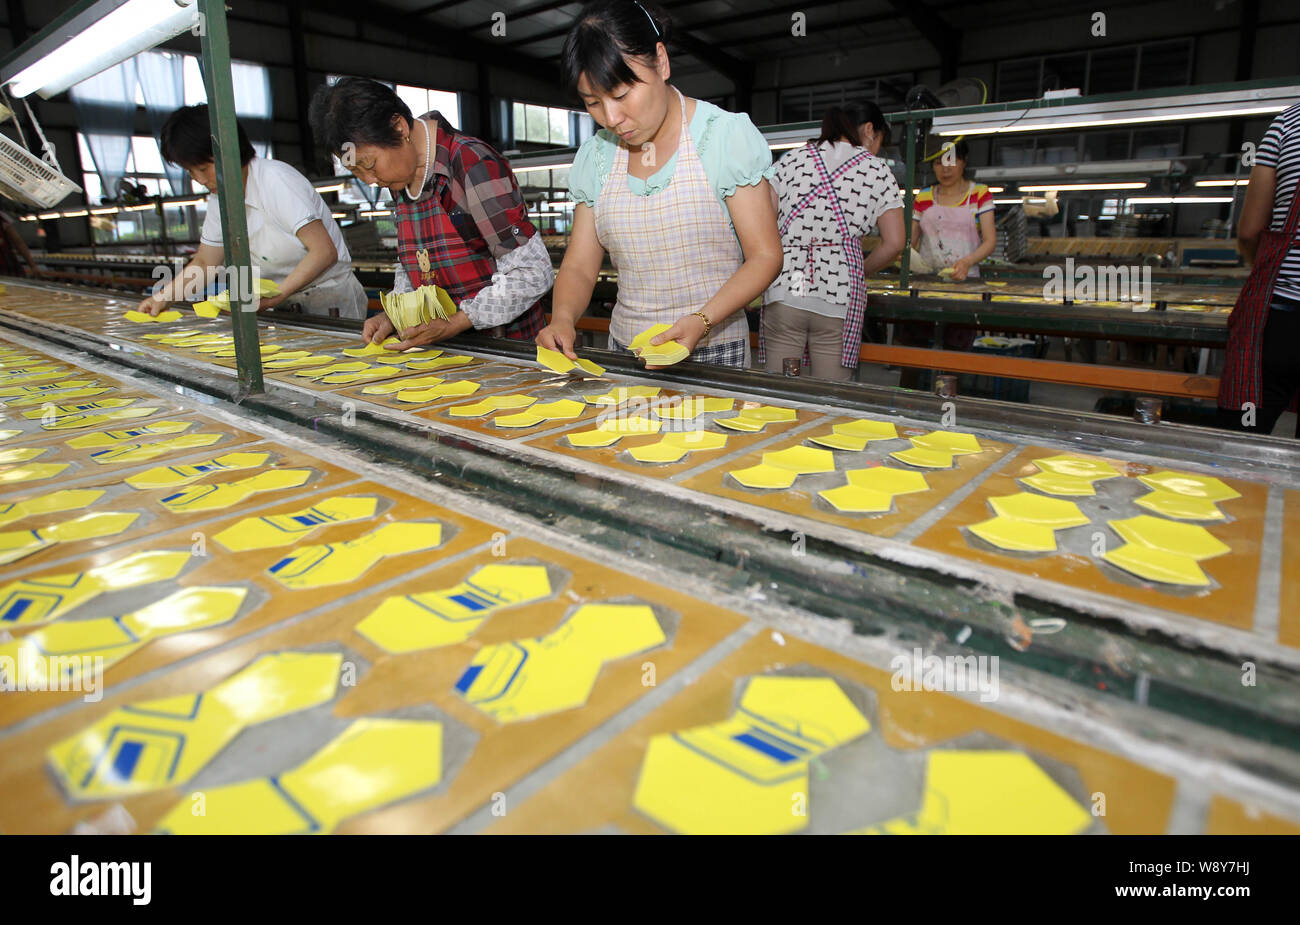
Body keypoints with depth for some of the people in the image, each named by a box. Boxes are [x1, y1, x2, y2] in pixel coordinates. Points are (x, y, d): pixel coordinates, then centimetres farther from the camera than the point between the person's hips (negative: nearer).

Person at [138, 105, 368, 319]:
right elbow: (204, 263, 19)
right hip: (286, 304, 7)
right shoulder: (219, 198, 9)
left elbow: (325, 252, -24)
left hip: (331, 299, -7)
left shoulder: (276, 180, -16)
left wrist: (275, 297, -30)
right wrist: (163, 297, 3)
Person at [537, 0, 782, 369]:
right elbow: (579, 266, 5)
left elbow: (765, 256, -10)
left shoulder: (727, 134, -8)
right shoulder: (594, 156, 5)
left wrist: (701, 321, -25)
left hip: (714, 351, -3)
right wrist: (563, 318, -17)